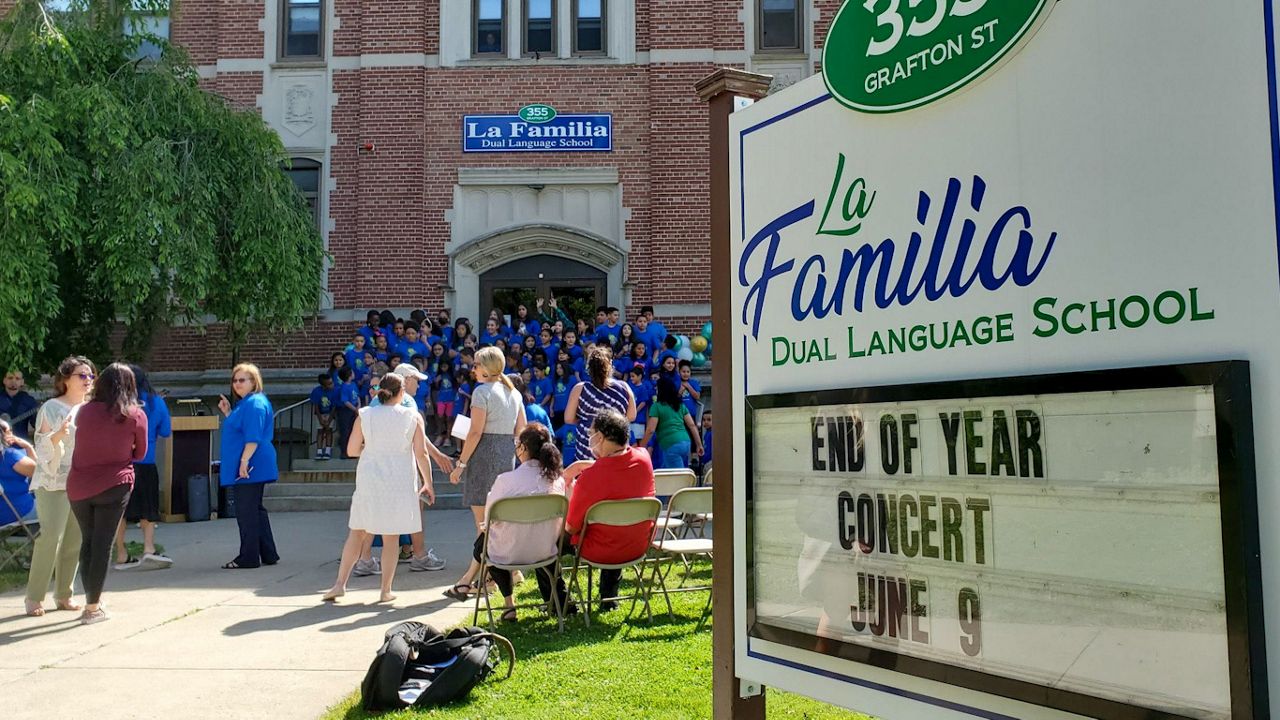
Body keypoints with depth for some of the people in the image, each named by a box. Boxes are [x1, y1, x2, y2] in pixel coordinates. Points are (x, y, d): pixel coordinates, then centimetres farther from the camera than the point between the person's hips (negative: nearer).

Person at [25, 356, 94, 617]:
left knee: (75, 540, 5)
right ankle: (35, 597, -3)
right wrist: (56, 436, -25)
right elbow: (41, 446, -8)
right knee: (51, 537, -12)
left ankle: (63, 595, 14)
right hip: (54, 481, -5)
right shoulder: (52, 408, -3)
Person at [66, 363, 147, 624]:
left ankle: (92, 599, 24)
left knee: (88, 542, 17)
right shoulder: (136, 416, -4)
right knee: (103, 544, 3)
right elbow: (139, 454, 6)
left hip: (78, 486, 3)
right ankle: (92, 607, 5)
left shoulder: (84, 411, 2)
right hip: (113, 486, -3)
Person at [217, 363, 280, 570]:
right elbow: (239, 429, 26)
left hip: (249, 467, -11)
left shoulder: (254, 404, -15)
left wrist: (244, 461, -26)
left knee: (247, 512, -5)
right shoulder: (245, 403, 17)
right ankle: (268, 555, 21)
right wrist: (227, 412, 18)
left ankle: (248, 558, 2)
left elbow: (253, 438, -23)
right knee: (255, 510, 15)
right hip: (253, 468, 11)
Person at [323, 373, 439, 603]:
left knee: (357, 532, 12)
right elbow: (421, 454, -5)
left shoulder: (365, 415, 0)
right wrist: (428, 483, 4)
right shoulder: (413, 416, -3)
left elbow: (351, 450, 0)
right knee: (390, 537, 6)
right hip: (399, 483, -1)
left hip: (369, 480, 1)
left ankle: (340, 583, 9)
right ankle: (386, 590, 10)